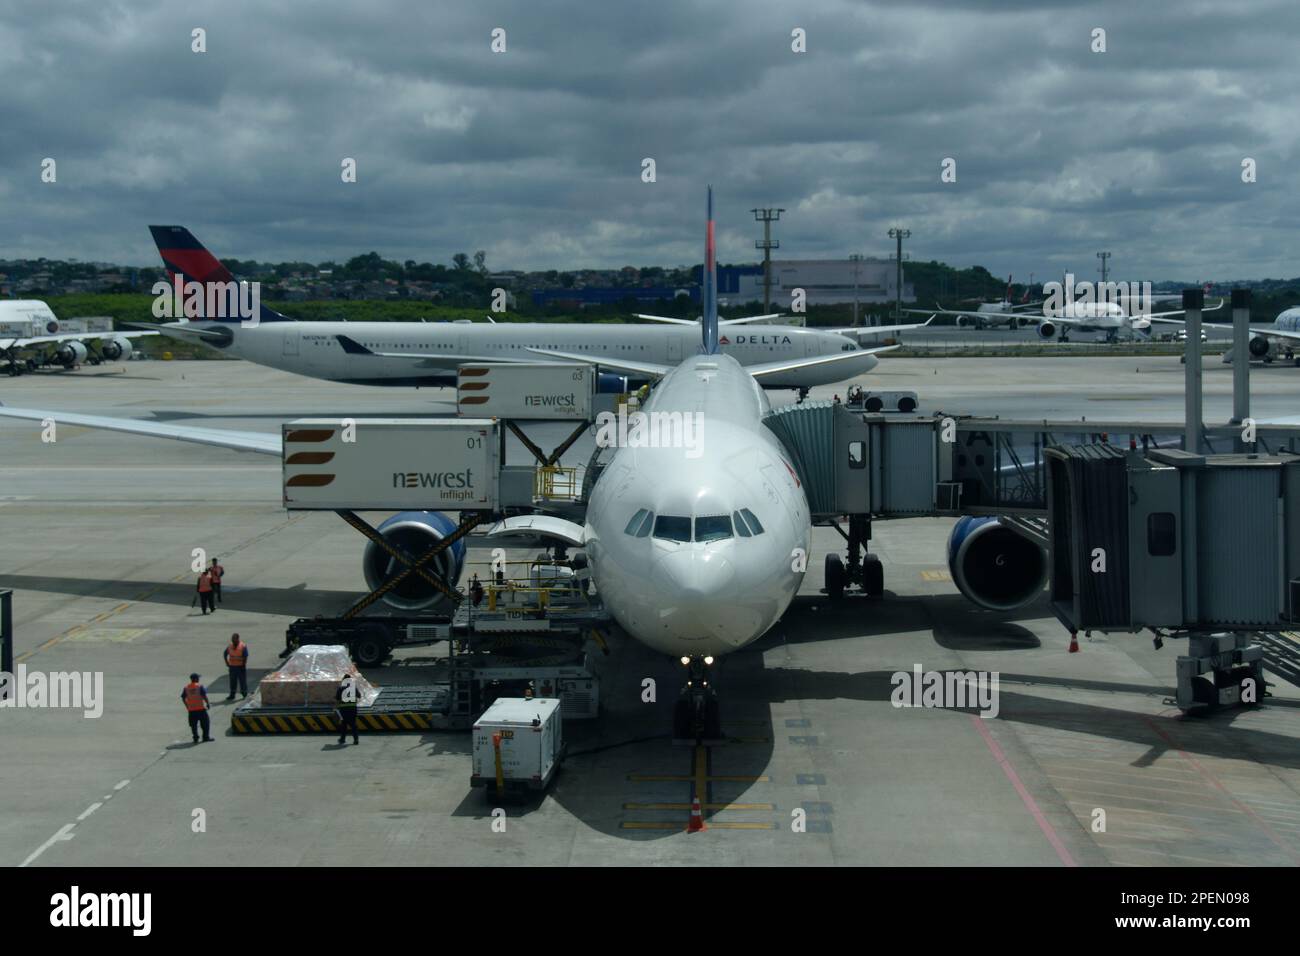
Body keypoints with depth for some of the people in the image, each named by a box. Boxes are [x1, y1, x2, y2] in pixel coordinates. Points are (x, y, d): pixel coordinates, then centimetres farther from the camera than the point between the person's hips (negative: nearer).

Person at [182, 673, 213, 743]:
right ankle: (206, 737, 6)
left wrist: (187, 706, 16)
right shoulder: (200, 686, -7)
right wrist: (207, 703, -1)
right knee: (205, 723, 7)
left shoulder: (186, 688, 4)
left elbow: (183, 698, 5)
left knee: (193, 724, 10)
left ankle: (195, 738, 7)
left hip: (191, 709, 3)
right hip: (201, 708, -3)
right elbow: (204, 696, -13)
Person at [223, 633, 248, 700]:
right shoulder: (230, 646, 4)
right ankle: (232, 695, 11)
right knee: (232, 681, 6)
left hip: (240, 666, -4)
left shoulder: (243, 646, -9)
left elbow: (246, 656, -10)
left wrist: (244, 665, -13)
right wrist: (227, 662, 7)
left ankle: (244, 693, 16)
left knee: (242, 680, 2)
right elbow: (225, 654, 14)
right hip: (232, 666, 4)